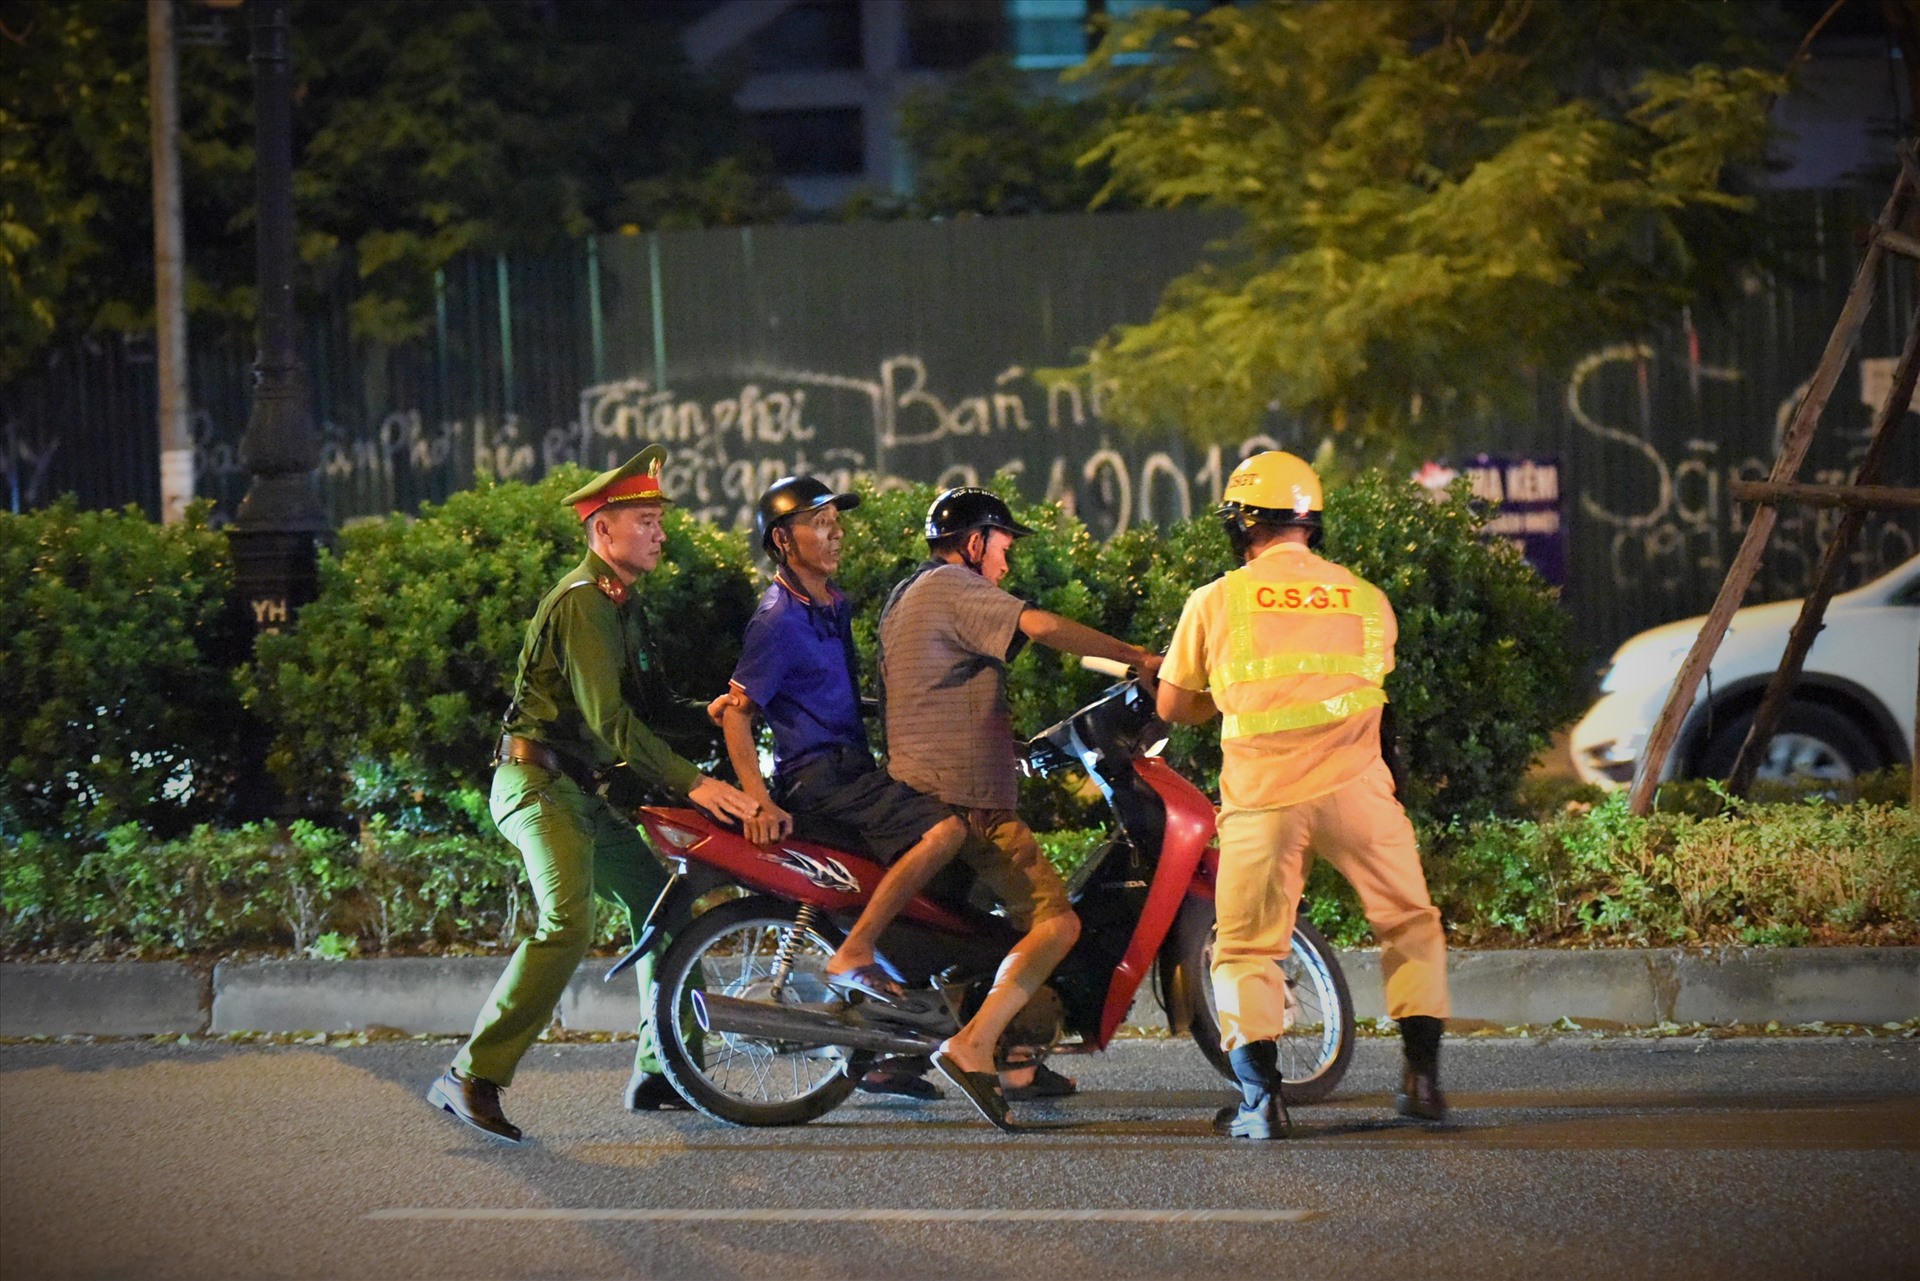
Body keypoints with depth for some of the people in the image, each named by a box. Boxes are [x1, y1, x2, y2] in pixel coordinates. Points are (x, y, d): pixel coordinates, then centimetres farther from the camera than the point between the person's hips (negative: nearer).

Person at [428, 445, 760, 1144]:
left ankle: (659, 1072, 16)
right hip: (540, 784, -10)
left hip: (583, 794, 10)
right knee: (568, 922, -26)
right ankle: (473, 1076, -28)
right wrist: (692, 783, -24)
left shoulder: (622, 604, 19)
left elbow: (645, 710, 22)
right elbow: (607, 719, -22)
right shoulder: (583, 602, -14)